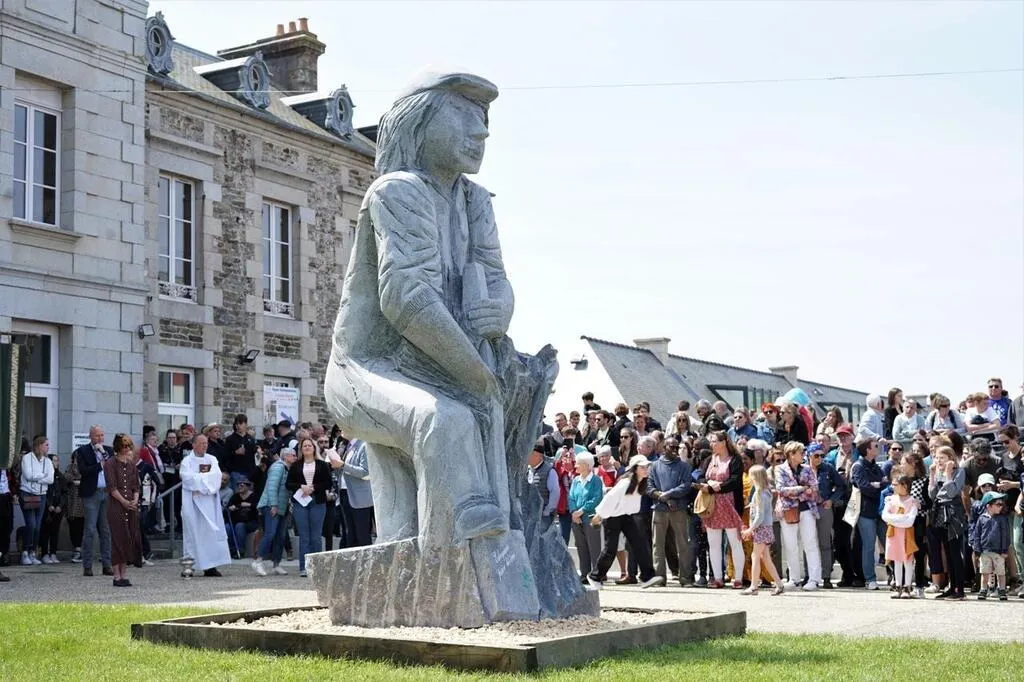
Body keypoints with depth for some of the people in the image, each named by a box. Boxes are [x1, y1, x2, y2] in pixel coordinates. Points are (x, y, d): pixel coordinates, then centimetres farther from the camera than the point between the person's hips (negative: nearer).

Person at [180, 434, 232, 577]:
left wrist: (198, 477, -9)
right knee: (193, 532, -4)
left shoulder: (212, 459, 14)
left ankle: (210, 566, -1)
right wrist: (207, 477, -8)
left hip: (209, 501, 3)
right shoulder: (187, 461, 4)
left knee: (211, 532, -2)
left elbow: (217, 475, -2)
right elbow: (187, 476, -13)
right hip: (192, 502, -3)